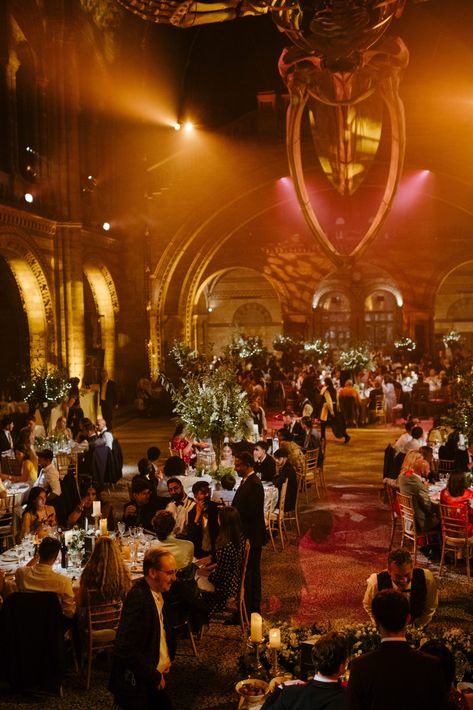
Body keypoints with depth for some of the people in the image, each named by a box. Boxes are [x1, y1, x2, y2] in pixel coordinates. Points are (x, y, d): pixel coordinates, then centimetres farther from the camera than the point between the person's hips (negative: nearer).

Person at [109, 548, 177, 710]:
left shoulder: (157, 593, 2)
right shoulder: (138, 598, -26)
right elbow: (126, 650, -29)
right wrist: (155, 677, -18)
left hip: (156, 675, 8)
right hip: (139, 683, -8)